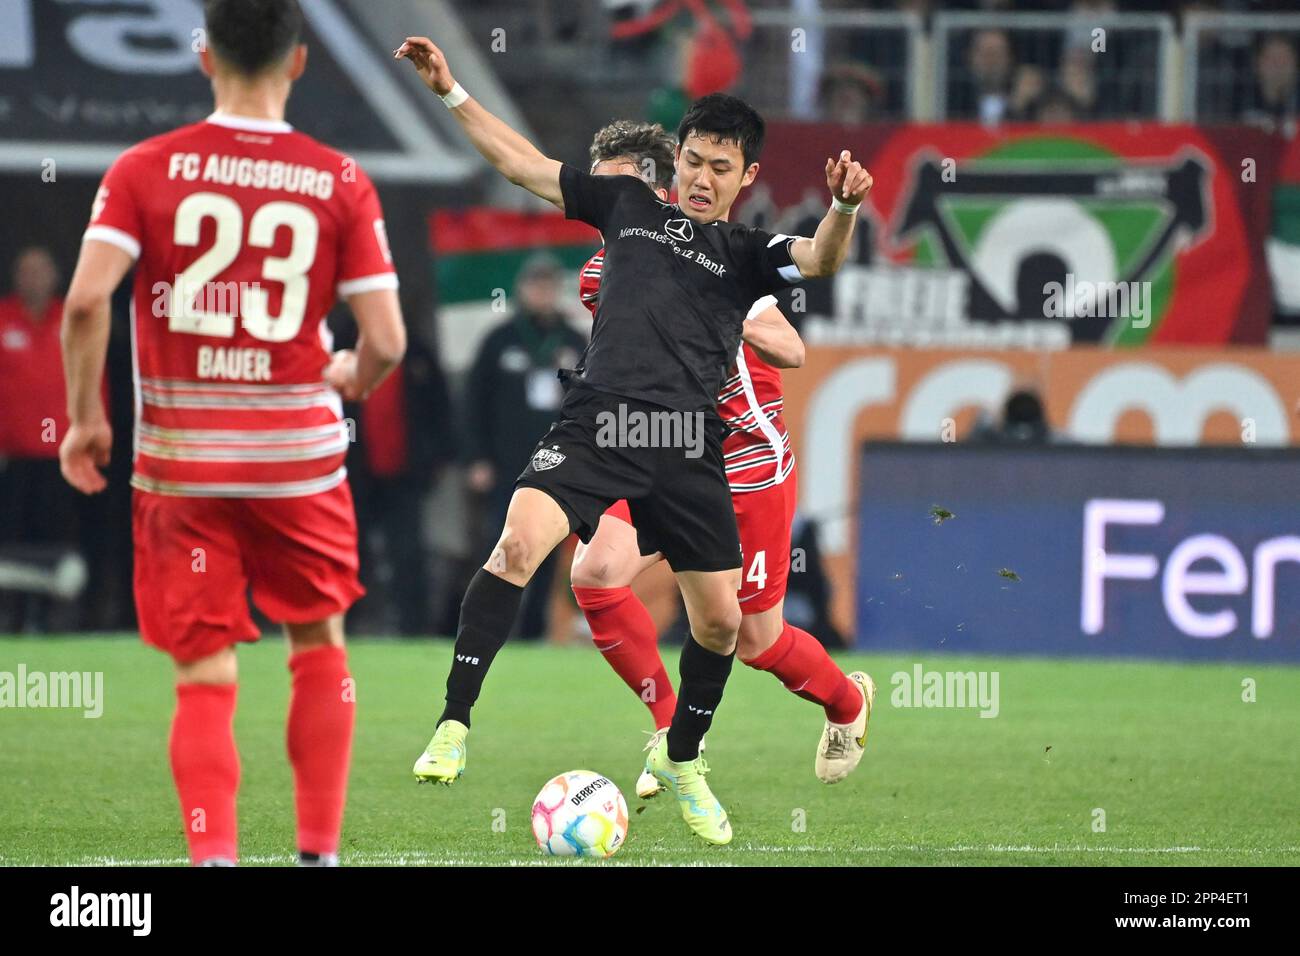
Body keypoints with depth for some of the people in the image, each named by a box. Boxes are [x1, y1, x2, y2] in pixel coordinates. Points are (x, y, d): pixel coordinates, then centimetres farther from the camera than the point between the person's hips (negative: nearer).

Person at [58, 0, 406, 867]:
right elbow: (386, 342, -7)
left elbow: (87, 300, -15)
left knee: (205, 678, 4)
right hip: (299, 454, 0)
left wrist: (86, 418, -2)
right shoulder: (340, 183, -3)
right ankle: (319, 851, 19)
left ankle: (213, 854, -12)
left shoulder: (145, 170, -3)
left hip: (180, 462, 0)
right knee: (319, 644, 21)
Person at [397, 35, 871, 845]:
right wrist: (452, 91, 12)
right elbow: (524, 163, 18)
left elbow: (820, 260, -10)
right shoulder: (630, 205, 15)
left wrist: (844, 209, -33)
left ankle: (679, 760, 30)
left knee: (721, 621, 4)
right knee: (518, 543, -25)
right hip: (597, 422, -1)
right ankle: (454, 729, -21)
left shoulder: (749, 255, 10)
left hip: (687, 447, 1)